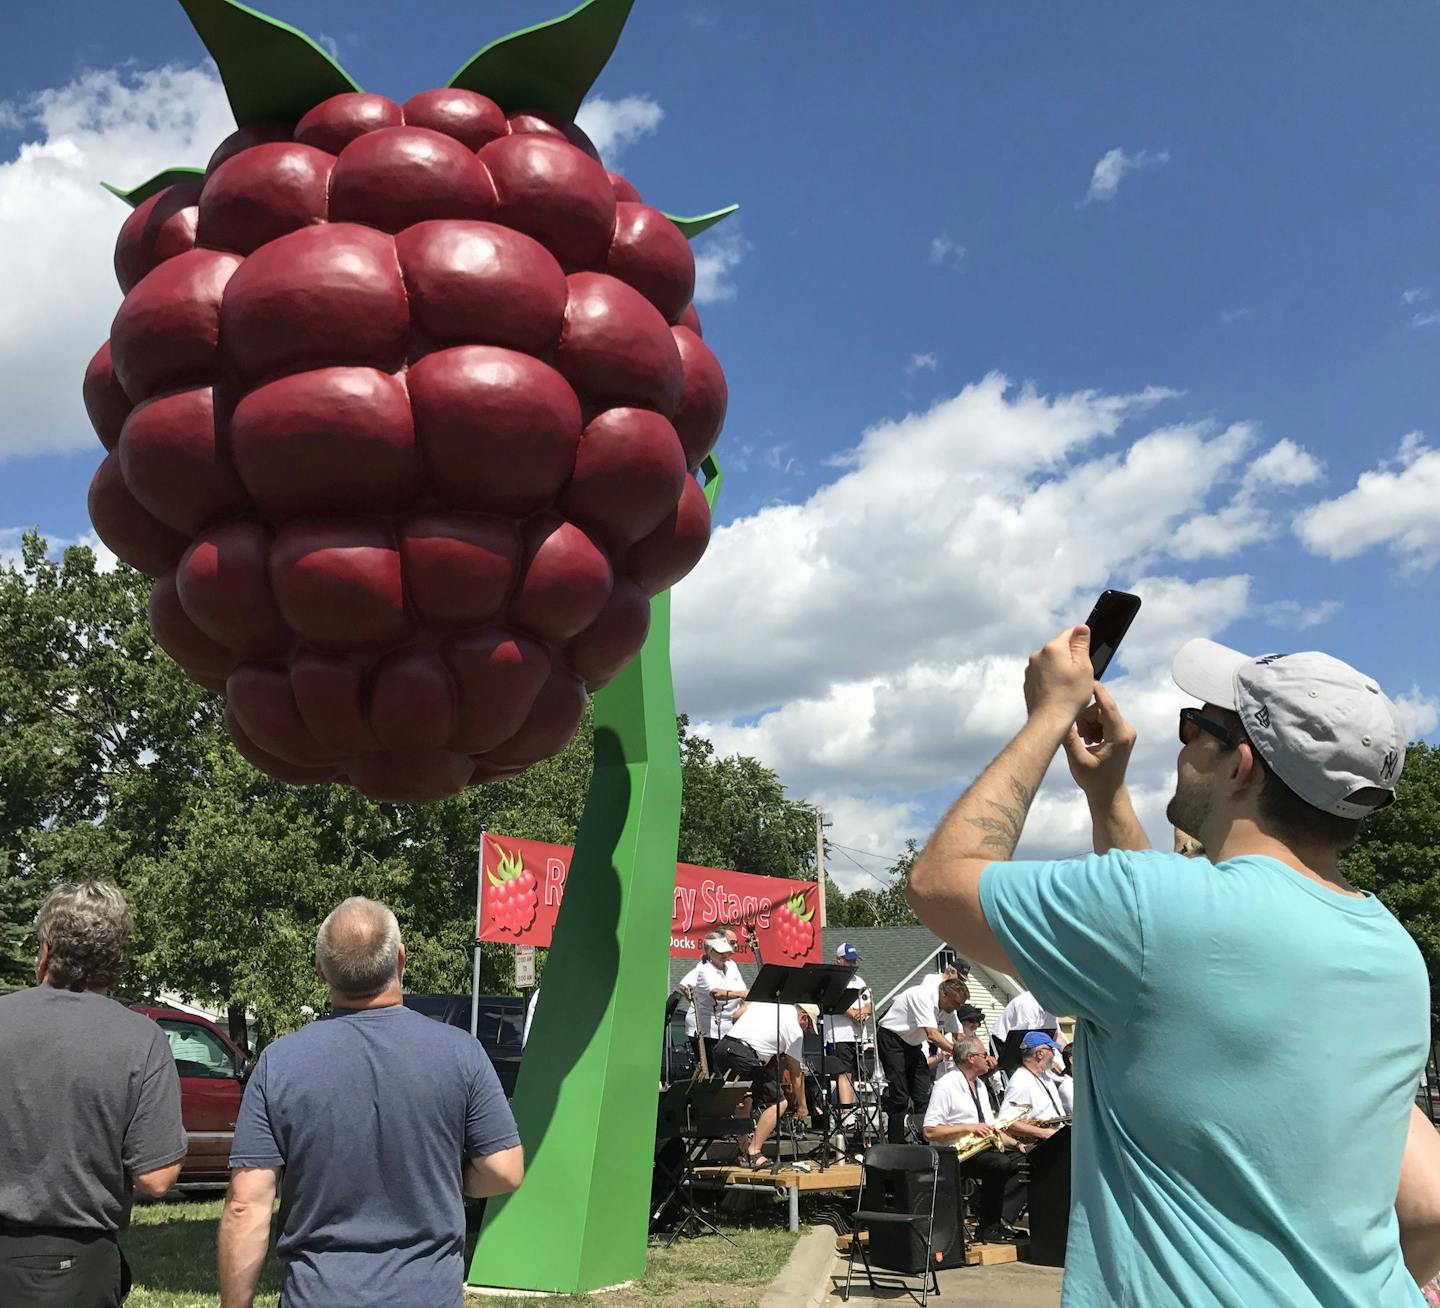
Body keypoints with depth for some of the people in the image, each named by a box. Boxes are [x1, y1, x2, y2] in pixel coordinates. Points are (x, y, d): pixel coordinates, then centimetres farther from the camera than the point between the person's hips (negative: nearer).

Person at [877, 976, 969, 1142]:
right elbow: (932, 1034, -34)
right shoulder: (923, 997, -26)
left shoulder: (947, 1009, 0)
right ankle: (895, 1147, -3)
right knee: (900, 1096, -10)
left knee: (923, 1094, -1)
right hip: (891, 1039, -8)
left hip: (913, 1044, 8)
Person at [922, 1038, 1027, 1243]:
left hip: (984, 1148, 8)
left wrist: (1014, 1143, 5)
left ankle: (1001, 1222, -22)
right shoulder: (946, 1086, -9)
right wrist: (968, 1127, -19)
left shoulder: (980, 1086, 19)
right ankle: (989, 1226, -19)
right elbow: (929, 1132, -15)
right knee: (1000, 1163, -31)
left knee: (1023, 1162, -15)